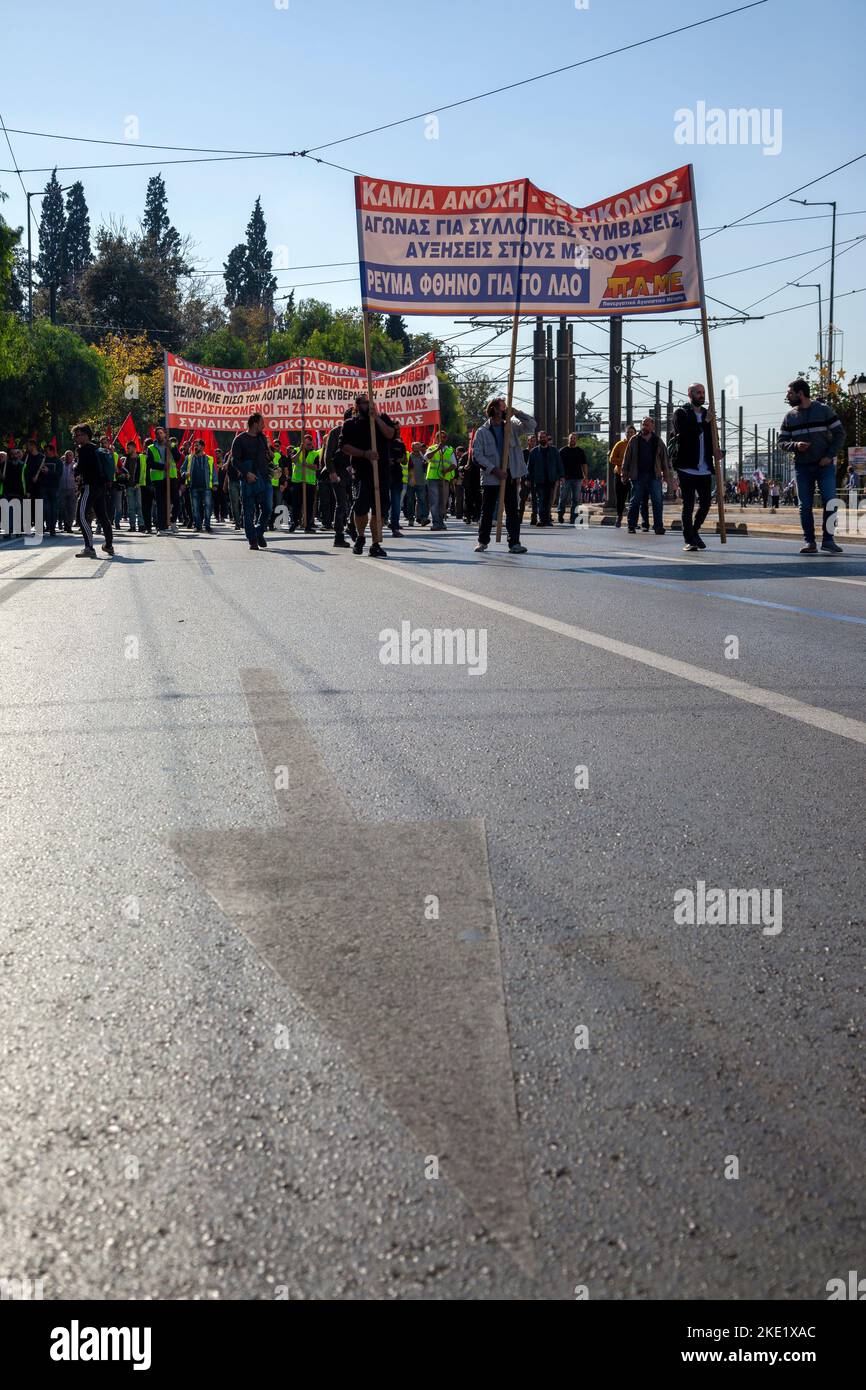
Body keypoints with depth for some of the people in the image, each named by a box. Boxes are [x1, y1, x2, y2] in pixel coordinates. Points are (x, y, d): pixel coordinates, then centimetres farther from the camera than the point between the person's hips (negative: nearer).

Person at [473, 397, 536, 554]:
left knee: (513, 511, -2)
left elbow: (531, 425, 1)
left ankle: (514, 543, -1)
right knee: (487, 511, 6)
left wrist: (516, 412, -10)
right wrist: (494, 470, -13)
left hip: (510, 475, 2)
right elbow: (477, 455, -5)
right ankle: (483, 541, 19)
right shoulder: (482, 432, 0)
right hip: (490, 477, -2)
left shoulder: (511, 427, 9)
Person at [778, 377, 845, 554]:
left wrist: (830, 455, -11)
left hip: (825, 465, -3)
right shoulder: (790, 416, 7)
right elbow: (781, 442, 7)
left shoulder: (824, 410, -1)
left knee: (830, 502, -13)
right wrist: (795, 445, -14)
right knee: (805, 506, 1)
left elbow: (840, 434, 0)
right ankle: (809, 543, 7)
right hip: (802, 467, 3)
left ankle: (828, 540, -5)